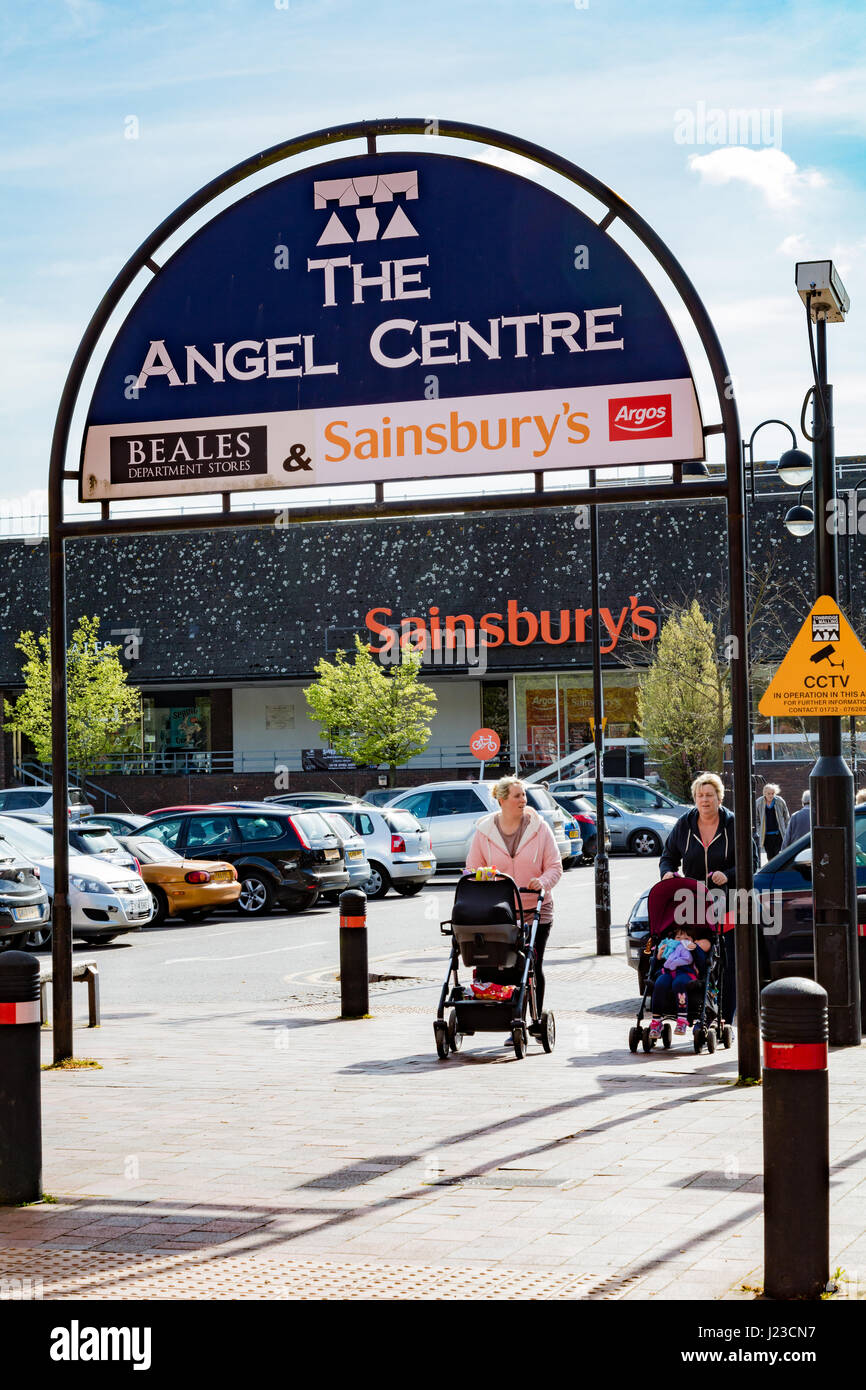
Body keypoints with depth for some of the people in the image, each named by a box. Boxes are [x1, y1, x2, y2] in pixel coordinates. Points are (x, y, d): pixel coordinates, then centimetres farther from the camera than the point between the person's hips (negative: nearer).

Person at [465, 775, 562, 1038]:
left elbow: (555, 867, 2)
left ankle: (536, 1023, 15)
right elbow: (472, 869, 10)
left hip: (536, 909, 0)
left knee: (533, 967, 2)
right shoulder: (484, 831, 3)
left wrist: (543, 882, -18)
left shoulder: (539, 828, 0)